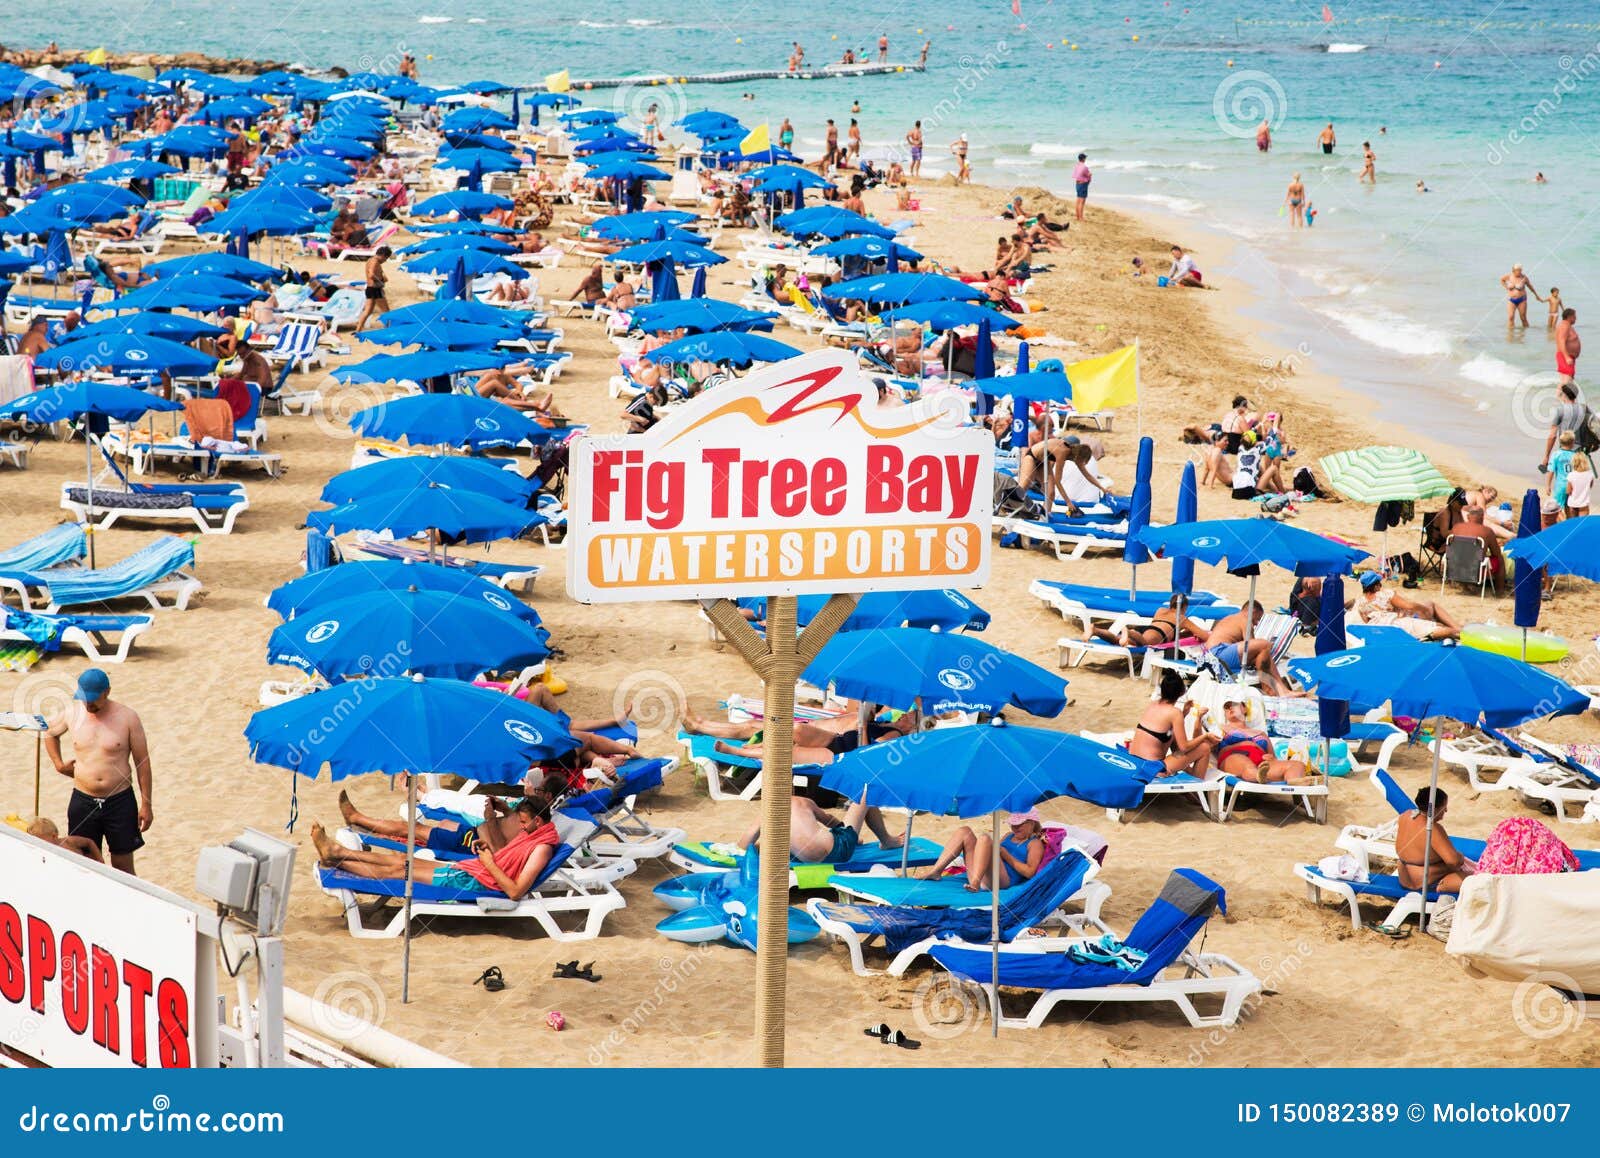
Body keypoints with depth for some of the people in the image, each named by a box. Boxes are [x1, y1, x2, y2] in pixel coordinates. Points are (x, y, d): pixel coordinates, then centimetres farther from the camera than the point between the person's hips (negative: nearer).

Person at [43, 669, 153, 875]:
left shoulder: (127, 717, -8)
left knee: (122, 865, 2)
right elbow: (50, 733, 24)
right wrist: (59, 764, 12)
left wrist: (146, 805, -4)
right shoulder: (72, 713, 0)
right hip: (83, 802, 3)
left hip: (120, 801, -3)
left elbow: (142, 762, -3)